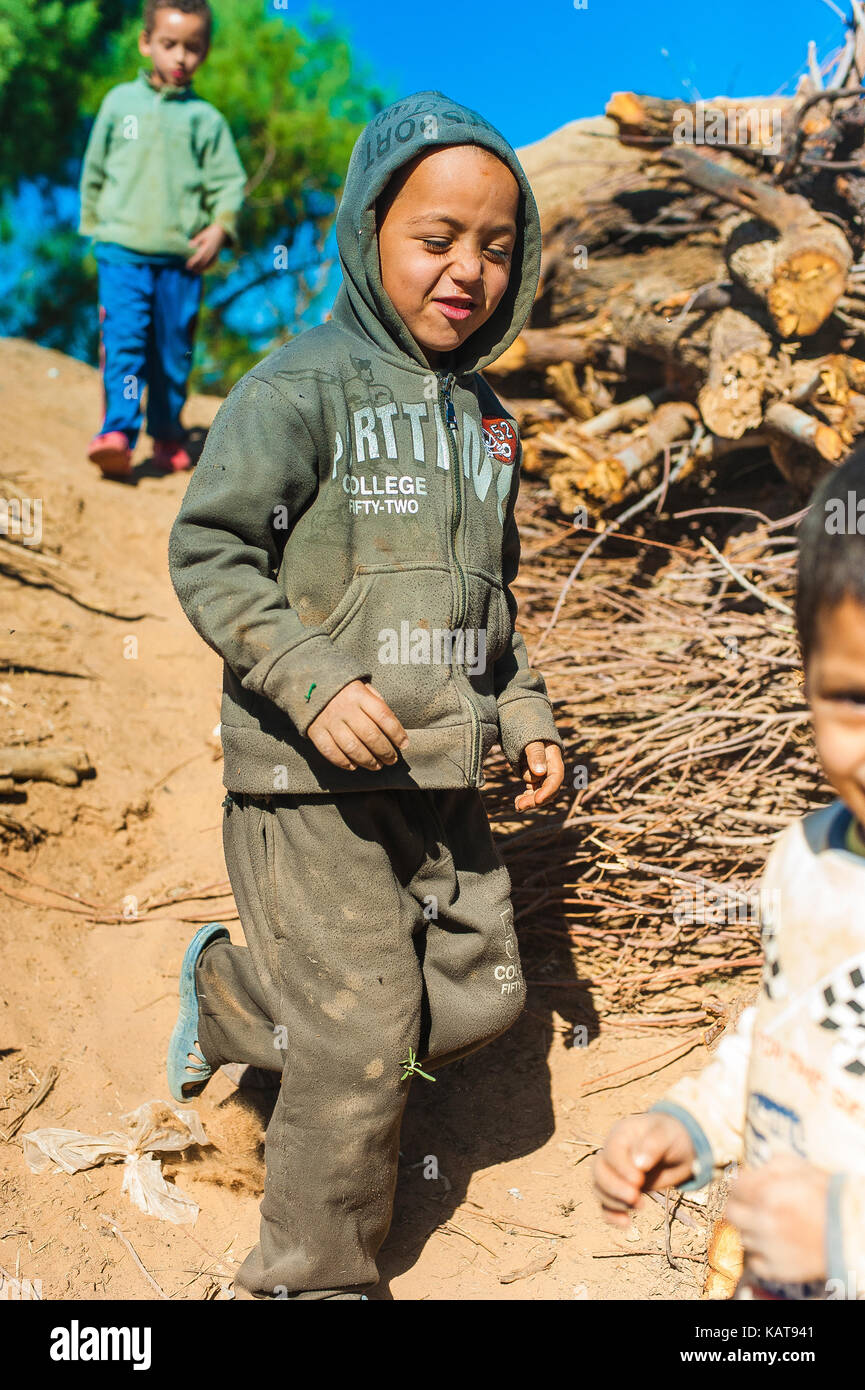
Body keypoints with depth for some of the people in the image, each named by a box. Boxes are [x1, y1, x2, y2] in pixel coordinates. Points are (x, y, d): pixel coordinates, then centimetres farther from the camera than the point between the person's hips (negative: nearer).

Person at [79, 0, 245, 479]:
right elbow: (94, 170, 18)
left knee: (173, 350, 7)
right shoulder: (120, 103, 10)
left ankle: (168, 435, 23)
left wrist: (221, 226, -9)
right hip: (122, 248, -1)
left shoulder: (206, 119, 7)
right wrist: (93, 222, 18)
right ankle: (117, 433, -21)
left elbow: (228, 181, 7)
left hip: (182, 257, 1)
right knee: (124, 340, -15)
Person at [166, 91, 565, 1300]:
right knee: (364, 1043, -2)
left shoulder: (485, 423, 13)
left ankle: (233, 996, 30)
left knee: (481, 995, 11)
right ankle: (315, 1275, 23)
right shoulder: (302, 388, -9)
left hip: (441, 780, 7)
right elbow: (206, 551, -11)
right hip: (311, 781, -7)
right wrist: (313, 682, -21)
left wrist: (526, 718, 13)